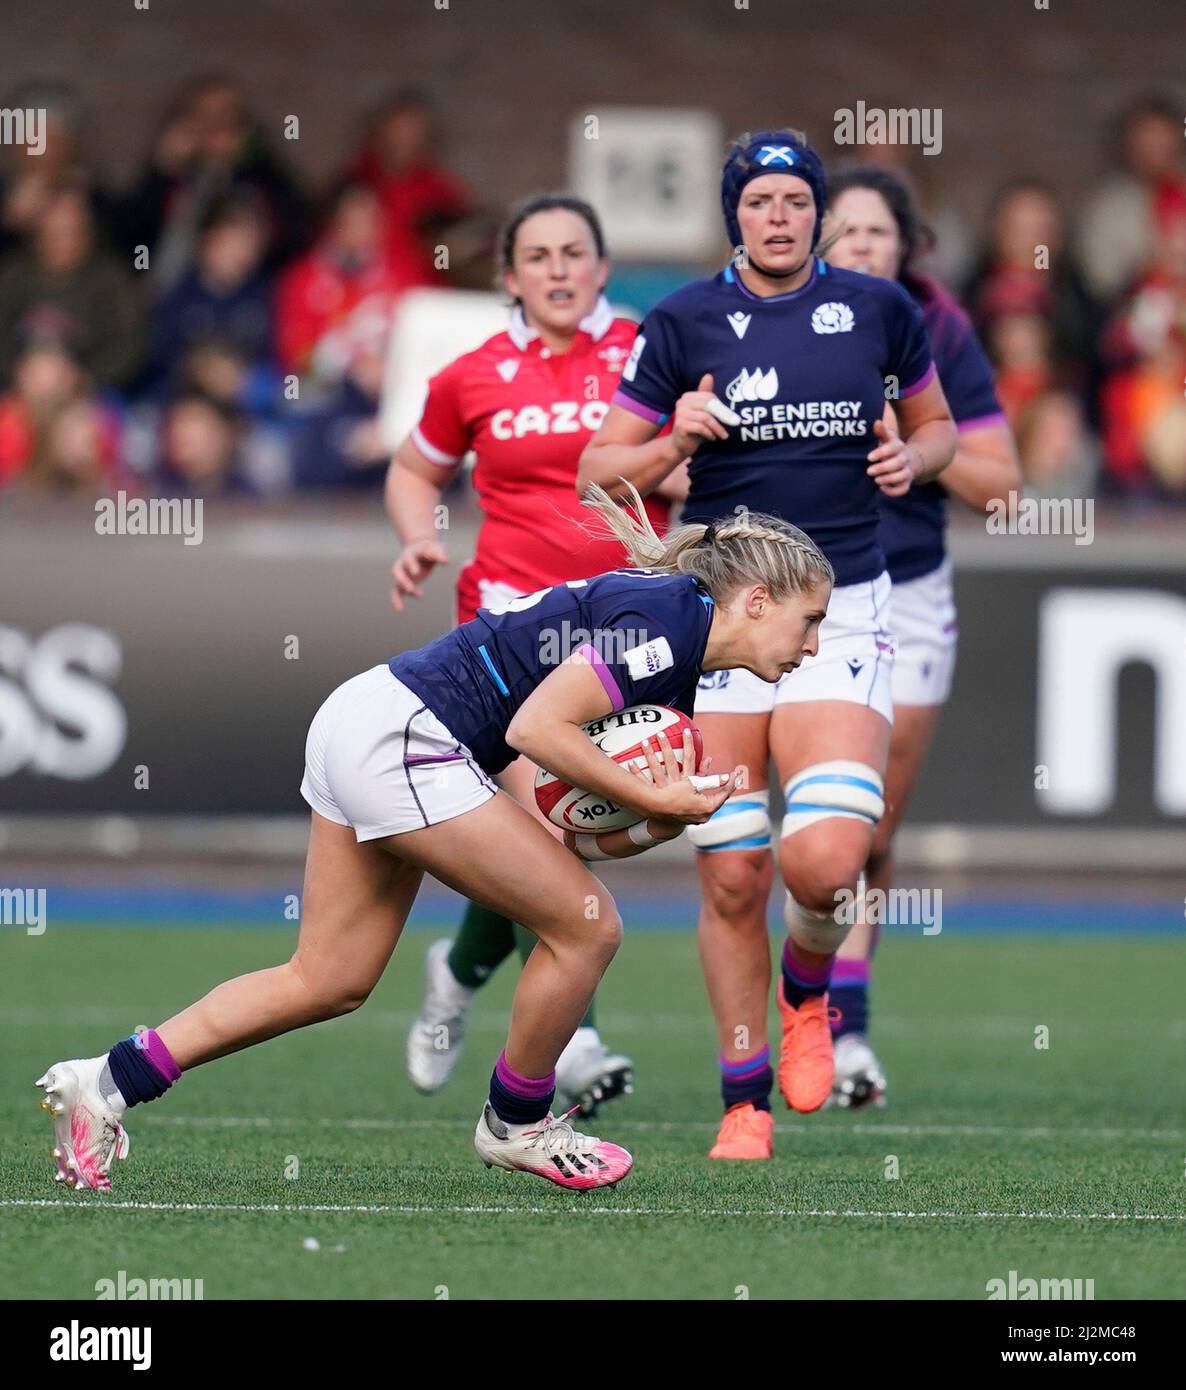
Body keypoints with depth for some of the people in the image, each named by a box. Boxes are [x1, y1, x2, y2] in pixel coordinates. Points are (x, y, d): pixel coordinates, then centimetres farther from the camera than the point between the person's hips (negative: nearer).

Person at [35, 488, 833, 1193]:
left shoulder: (677, 667, 16)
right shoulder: (664, 621, -14)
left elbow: (576, 834, 12)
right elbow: (537, 727, -23)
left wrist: (660, 824, -6)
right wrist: (654, 798, -16)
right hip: (404, 742, -10)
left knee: (329, 982, 11)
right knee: (586, 926, -4)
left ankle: (105, 1084, 11)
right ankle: (517, 1124, 14)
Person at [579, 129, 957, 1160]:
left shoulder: (879, 311, 4)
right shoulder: (686, 322, 2)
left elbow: (937, 425, 19)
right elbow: (600, 468, 5)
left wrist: (915, 458, -3)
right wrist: (677, 442, -14)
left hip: (843, 610, 0)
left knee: (824, 861, -18)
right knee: (731, 880, 0)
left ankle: (808, 990, 17)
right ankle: (745, 1106, 15)